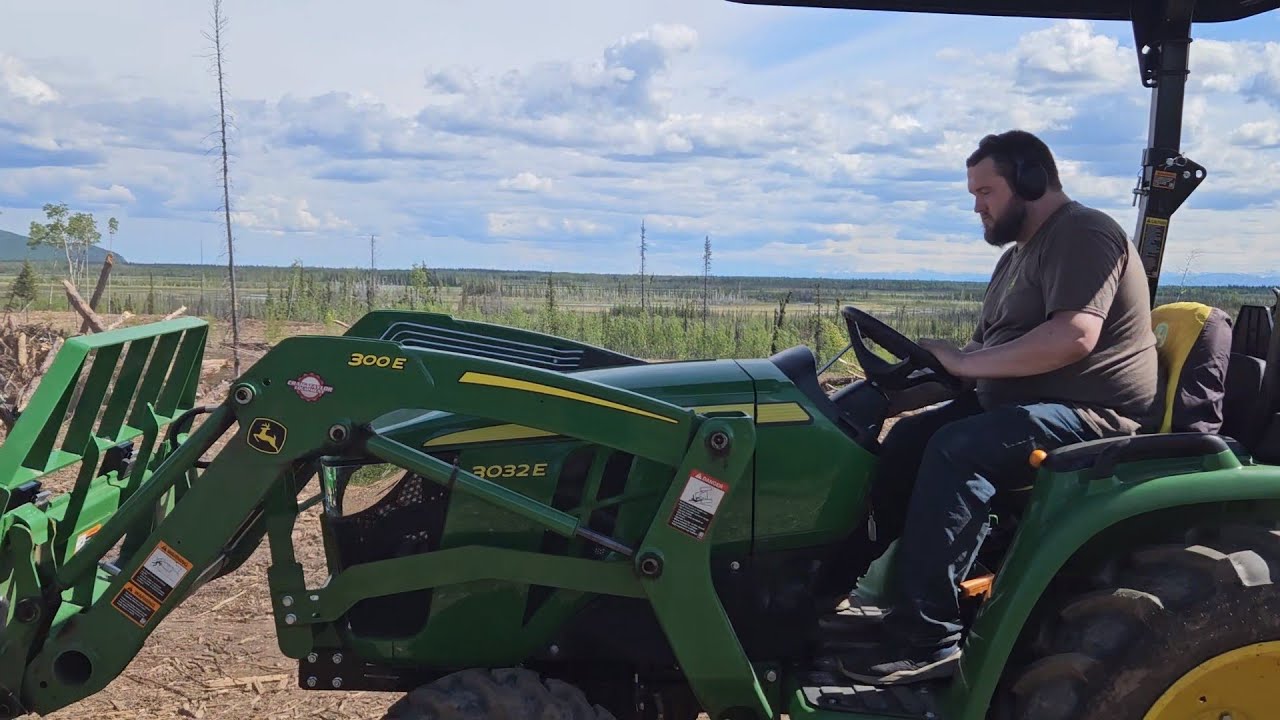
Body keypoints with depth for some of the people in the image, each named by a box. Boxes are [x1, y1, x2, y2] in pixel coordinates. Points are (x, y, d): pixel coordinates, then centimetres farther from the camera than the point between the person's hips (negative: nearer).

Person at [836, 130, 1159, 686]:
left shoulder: (1083, 235, -12)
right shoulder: (1017, 256, 20)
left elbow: (1074, 336, -27)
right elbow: (991, 352, 18)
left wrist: (965, 363, -21)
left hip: (1093, 415, -10)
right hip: (1017, 404, 10)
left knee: (956, 448, -30)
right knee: (905, 441, -3)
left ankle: (926, 640, -29)